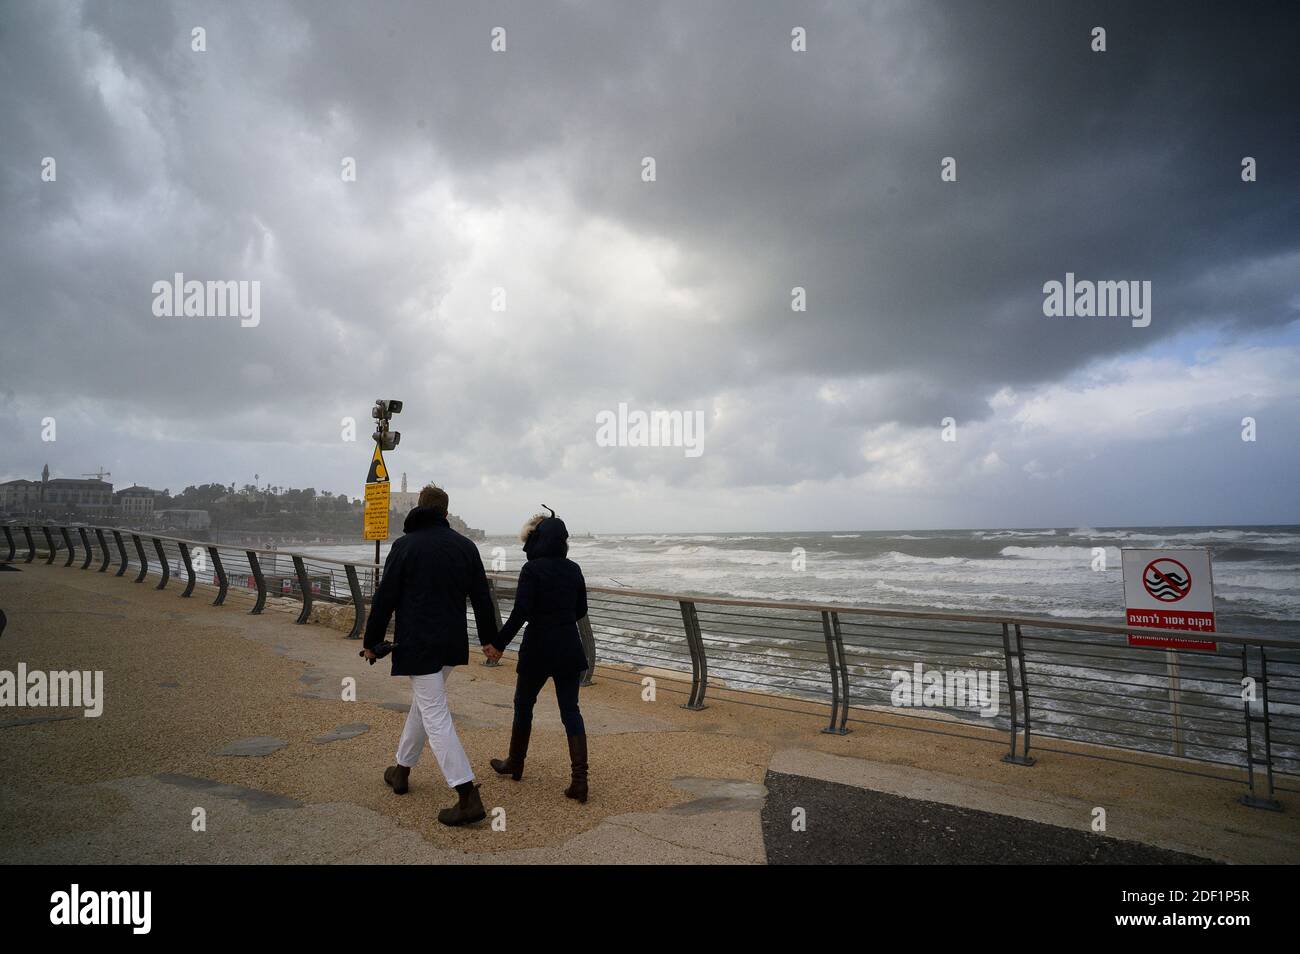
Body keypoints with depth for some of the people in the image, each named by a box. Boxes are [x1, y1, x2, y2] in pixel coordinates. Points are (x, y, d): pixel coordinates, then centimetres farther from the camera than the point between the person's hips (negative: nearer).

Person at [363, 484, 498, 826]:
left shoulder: (405, 545, -7)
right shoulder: (465, 546, 5)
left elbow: (384, 599, -6)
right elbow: (482, 599, 8)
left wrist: (372, 642, 4)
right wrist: (490, 639, 17)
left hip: (417, 644, -6)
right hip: (452, 644, 6)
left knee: (435, 715, -6)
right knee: (424, 702, 24)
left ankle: (468, 797, -11)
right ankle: (401, 770, 39)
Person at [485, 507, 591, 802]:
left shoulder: (532, 569, -12)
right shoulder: (573, 569, 5)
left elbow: (520, 612, -18)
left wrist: (498, 644, -11)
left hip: (538, 648, -4)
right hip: (570, 649, 4)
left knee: (523, 705, 17)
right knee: (570, 711, 6)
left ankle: (515, 764, 35)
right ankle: (579, 779, -2)